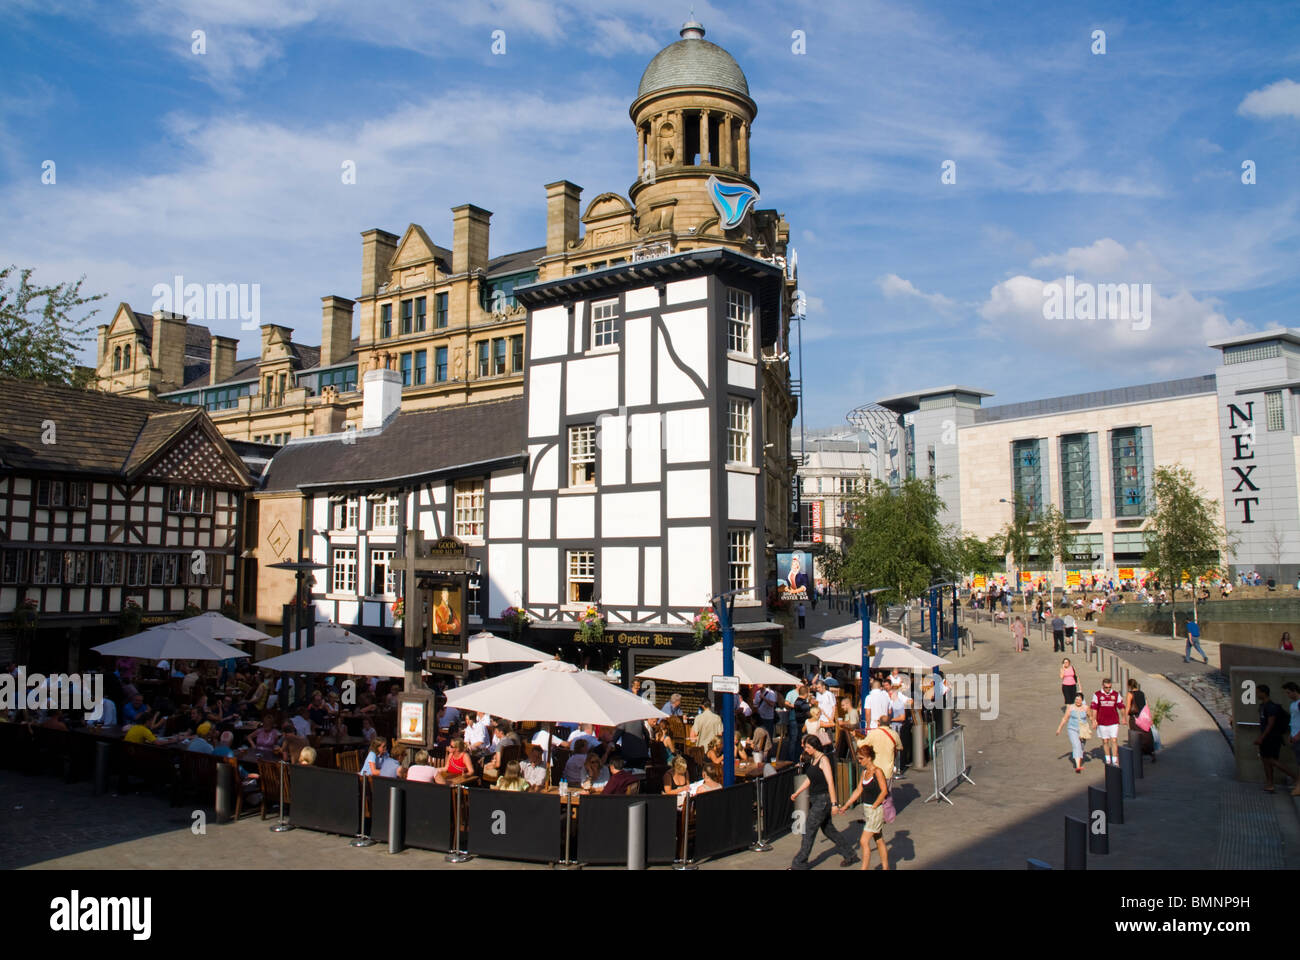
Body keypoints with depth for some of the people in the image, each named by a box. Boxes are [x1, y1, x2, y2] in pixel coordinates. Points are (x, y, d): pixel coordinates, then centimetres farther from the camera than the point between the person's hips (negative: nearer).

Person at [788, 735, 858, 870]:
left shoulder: (823, 760, -16)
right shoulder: (812, 760, 10)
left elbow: (830, 782, -19)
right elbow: (809, 780, 20)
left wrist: (833, 803, -20)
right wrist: (797, 793, 15)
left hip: (823, 799, -9)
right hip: (815, 799, 9)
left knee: (809, 830, -5)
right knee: (828, 829, 15)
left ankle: (799, 863, 1)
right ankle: (850, 855, 27)